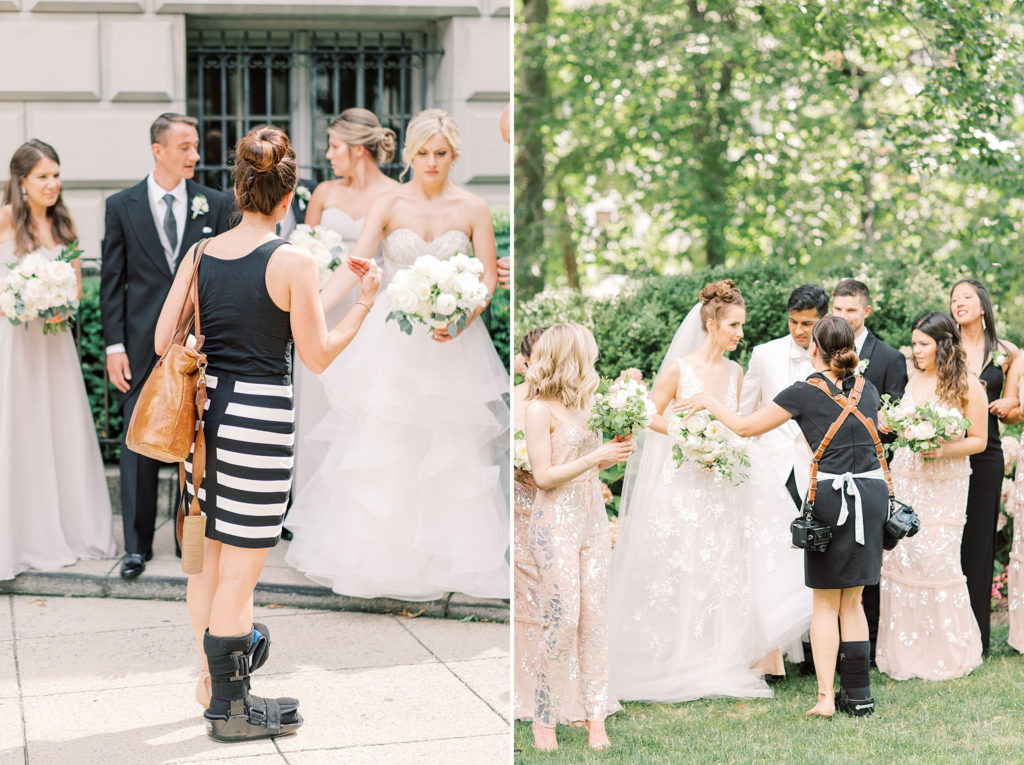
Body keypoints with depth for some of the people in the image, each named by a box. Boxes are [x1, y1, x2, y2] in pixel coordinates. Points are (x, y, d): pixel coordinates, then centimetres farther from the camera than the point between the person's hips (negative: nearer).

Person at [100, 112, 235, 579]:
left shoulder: (216, 205, 4)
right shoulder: (122, 206, 3)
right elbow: (112, 281, 3)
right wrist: (114, 345, -4)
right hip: (143, 345, 0)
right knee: (138, 444, 2)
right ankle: (137, 545, 10)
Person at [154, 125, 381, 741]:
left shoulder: (201, 254, 4)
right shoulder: (293, 263, -11)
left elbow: (164, 340, 7)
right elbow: (318, 357, -7)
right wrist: (367, 299, 3)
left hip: (202, 410, 6)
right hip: (259, 418, -6)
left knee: (208, 556, 19)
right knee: (241, 569, 2)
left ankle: (212, 678, 34)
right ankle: (231, 709, 11)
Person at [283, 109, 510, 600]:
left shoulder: (472, 209, -1)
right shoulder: (389, 205, -3)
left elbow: (487, 278, 0)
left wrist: (462, 317, -19)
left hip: (454, 343, 0)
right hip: (394, 342, 0)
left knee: (457, 448, 4)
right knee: (380, 449, 1)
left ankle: (453, 554, 17)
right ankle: (378, 552, 14)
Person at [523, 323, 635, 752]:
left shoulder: (580, 404, 13)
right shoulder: (539, 409, -10)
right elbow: (544, 475, -14)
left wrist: (615, 453, 3)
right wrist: (596, 457, -16)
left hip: (592, 519, 7)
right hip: (556, 523, -7)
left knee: (594, 618, 3)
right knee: (561, 620, -7)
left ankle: (596, 719, 6)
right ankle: (544, 721, 4)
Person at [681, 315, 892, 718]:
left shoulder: (805, 392, -5)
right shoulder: (866, 388, 10)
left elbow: (745, 426, 1)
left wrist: (709, 401, 16)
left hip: (833, 493, -5)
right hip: (874, 489, 5)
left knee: (825, 604, 4)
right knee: (851, 601, 13)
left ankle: (826, 696, -1)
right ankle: (858, 693, 12)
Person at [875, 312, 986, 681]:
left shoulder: (967, 385, -4)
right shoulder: (913, 380, 9)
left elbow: (979, 439, -2)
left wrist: (942, 450, -16)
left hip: (944, 483, -4)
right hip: (905, 479, 4)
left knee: (936, 559, -6)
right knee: (900, 556, 0)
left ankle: (947, 652, 11)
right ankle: (906, 650, 10)